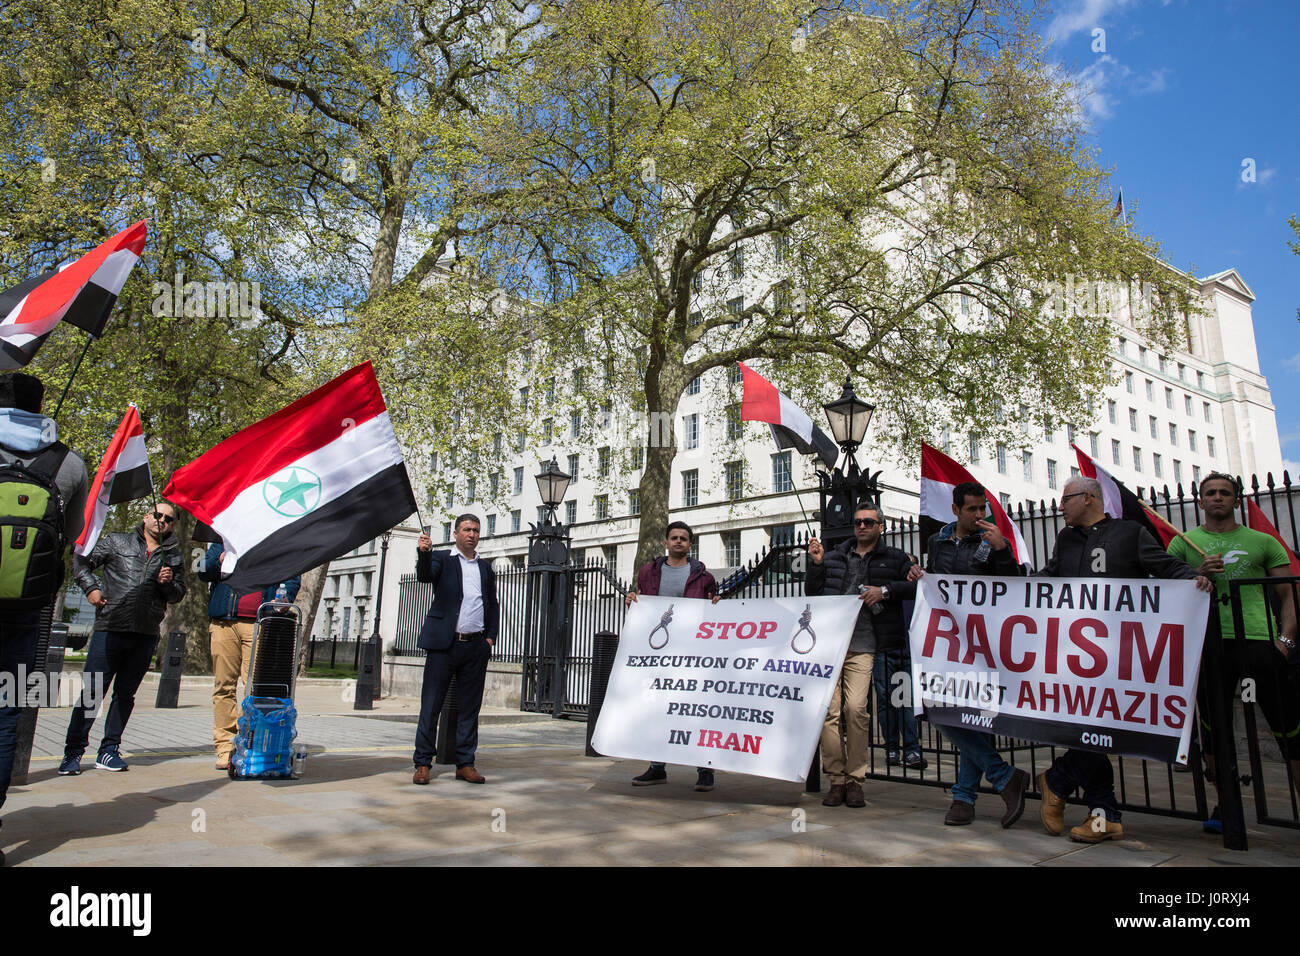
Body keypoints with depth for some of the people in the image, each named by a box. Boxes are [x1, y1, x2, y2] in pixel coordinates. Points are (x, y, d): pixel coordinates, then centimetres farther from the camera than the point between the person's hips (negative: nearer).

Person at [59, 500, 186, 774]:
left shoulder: (173, 556, 13)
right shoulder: (117, 541, 9)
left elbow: (179, 594, 14)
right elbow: (81, 562, 13)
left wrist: (168, 584, -6)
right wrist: (91, 589, -1)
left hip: (146, 635, 2)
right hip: (109, 628, -2)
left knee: (125, 694, 8)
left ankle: (109, 751, 16)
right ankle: (73, 752, 6)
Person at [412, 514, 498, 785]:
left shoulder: (485, 567, 17)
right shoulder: (442, 559, 6)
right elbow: (424, 575, -15)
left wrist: (490, 636, 8)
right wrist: (424, 552, -35)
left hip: (476, 648, 4)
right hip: (444, 644, -4)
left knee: (470, 707, 7)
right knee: (431, 705, 0)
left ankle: (465, 764, 15)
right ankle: (423, 763, 9)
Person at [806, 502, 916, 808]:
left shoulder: (895, 558, 14)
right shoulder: (834, 556, 19)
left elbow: (917, 586, 2)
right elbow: (812, 594, 17)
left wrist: (885, 590, -9)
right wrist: (816, 565, 4)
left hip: (862, 646, -2)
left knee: (855, 708, -15)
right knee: (828, 709, -3)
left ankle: (855, 780, 0)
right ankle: (836, 780, 7)